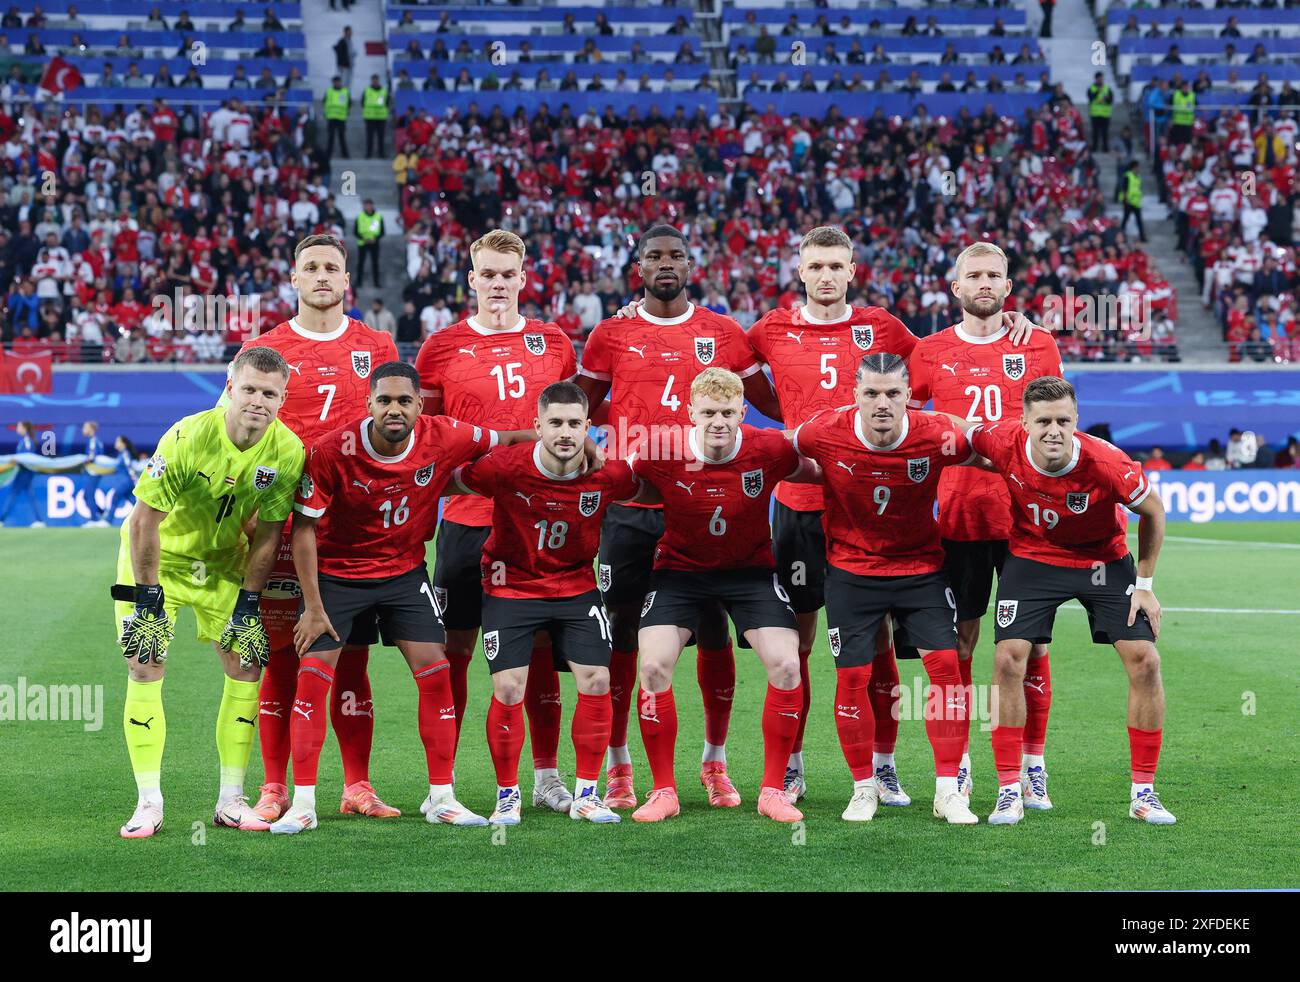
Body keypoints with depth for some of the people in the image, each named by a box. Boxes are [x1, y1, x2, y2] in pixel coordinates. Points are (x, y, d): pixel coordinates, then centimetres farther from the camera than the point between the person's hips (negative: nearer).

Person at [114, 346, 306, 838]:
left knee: (247, 664, -2)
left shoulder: (288, 451, -19)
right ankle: (149, 804, -5)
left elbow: (268, 532, -7)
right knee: (145, 666, -11)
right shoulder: (188, 437, -30)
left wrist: (248, 603, -8)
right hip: (158, 558, -3)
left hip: (224, 562, 4)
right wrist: (148, 599, -21)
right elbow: (145, 520, -23)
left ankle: (231, 799, 8)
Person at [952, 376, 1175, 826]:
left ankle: (1143, 793, 4)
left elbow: (1152, 511, -12)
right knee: (1008, 660, -12)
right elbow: (955, 426, -4)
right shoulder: (1006, 445, -26)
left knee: (1145, 661, -9)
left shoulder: (1105, 462, -31)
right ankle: (1009, 793, -2)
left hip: (1104, 561, -1)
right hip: (1032, 557, 1)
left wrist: (1144, 584, -7)